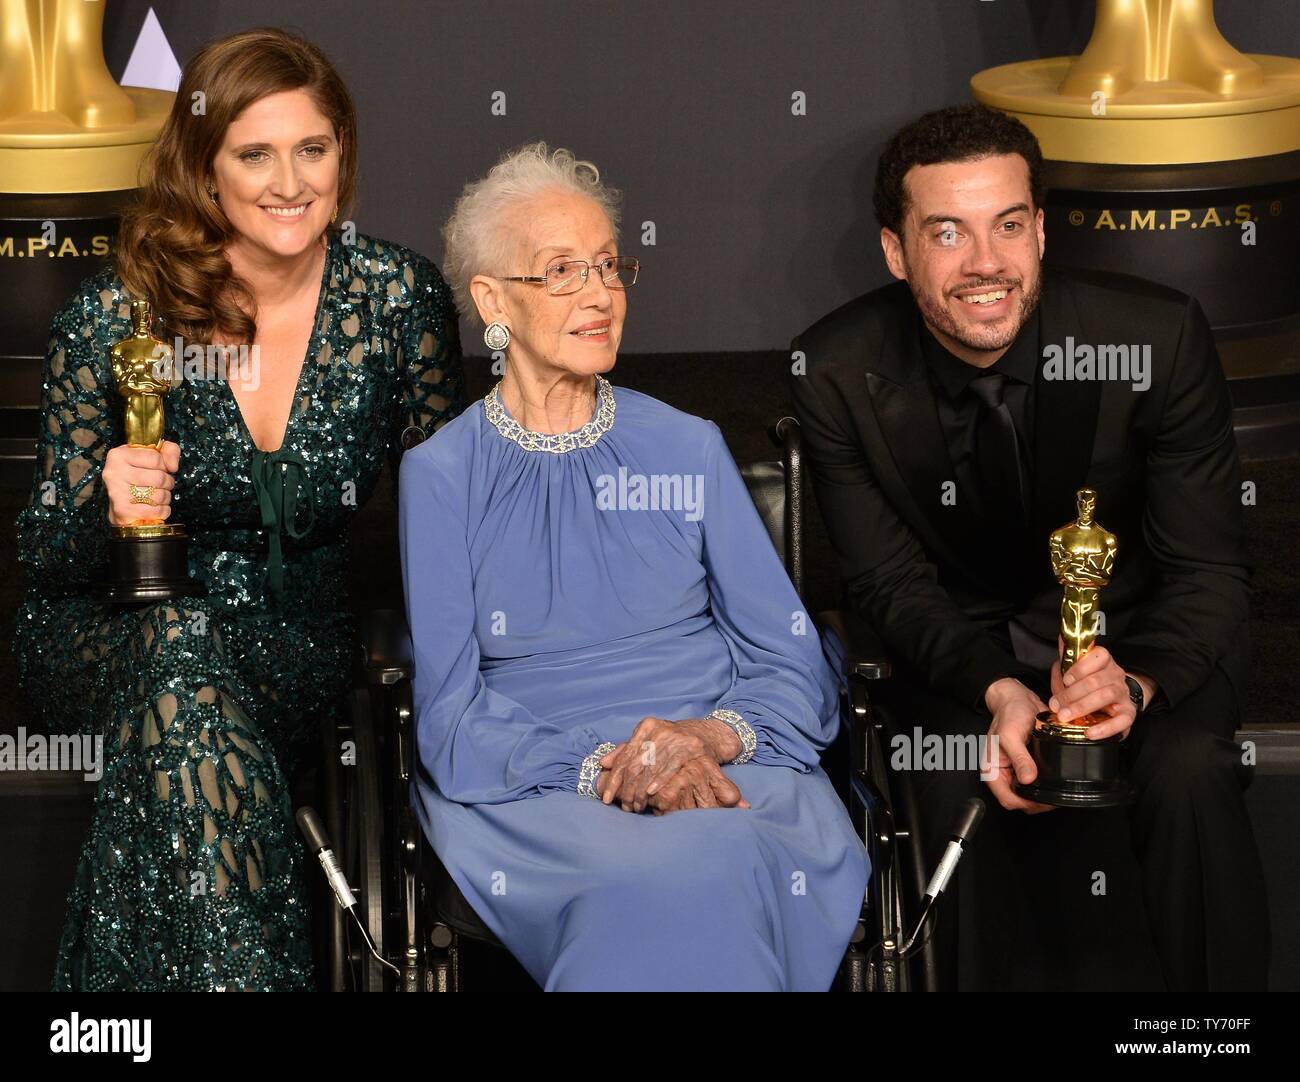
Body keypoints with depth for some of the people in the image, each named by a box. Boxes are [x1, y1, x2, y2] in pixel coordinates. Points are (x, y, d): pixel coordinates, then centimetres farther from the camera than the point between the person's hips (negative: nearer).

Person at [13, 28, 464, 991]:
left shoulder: (402, 297, -4)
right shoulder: (115, 321, -9)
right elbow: (46, 560, -3)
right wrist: (107, 507, -25)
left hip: (308, 650, 1)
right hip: (117, 646, -1)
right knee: (179, 645, -37)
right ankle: (237, 975, -31)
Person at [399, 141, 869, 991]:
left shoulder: (690, 449, 15)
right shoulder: (439, 476, 8)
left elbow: (791, 664, 10)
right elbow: (449, 715, 0)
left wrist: (713, 735, -13)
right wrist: (600, 769, -17)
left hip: (725, 763, 2)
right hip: (530, 785, -2)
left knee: (727, 864, -36)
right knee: (653, 880, -38)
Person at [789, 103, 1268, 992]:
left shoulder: (1160, 337, -20)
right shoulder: (839, 374, -16)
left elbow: (1208, 572, -14)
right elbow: (890, 580, -8)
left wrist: (1136, 683, -36)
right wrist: (997, 690, -28)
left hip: (1134, 634, -1)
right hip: (958, 643, 1)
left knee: (1191, 775, -31)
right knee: (965, 791, -30)